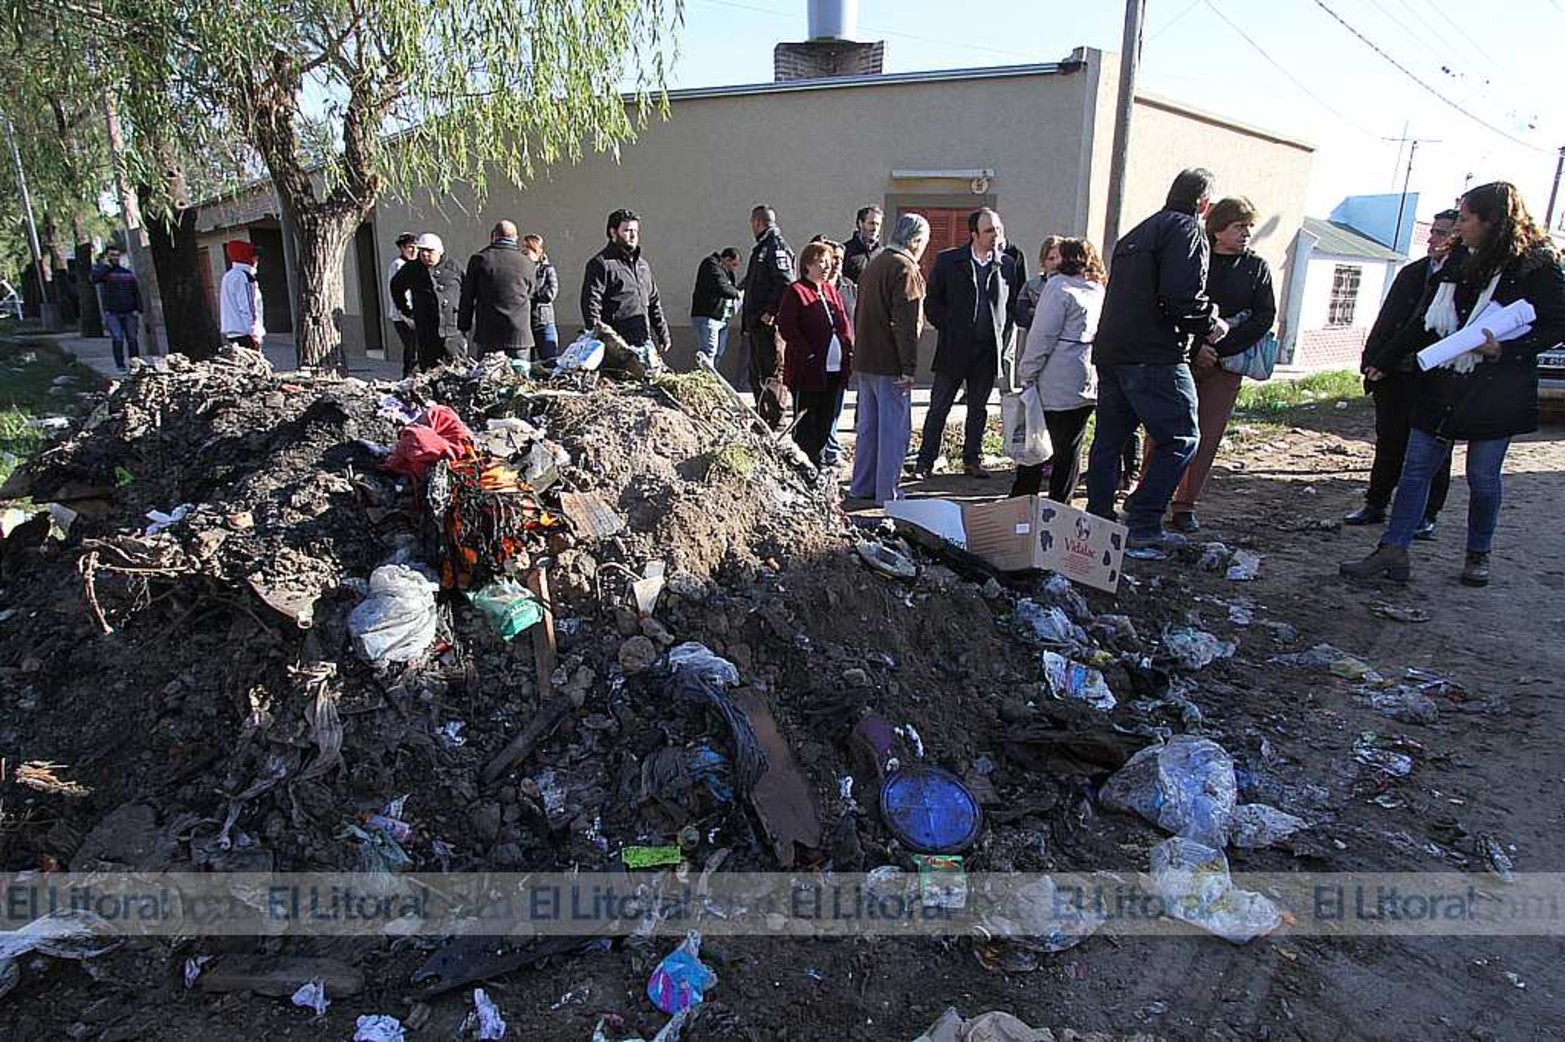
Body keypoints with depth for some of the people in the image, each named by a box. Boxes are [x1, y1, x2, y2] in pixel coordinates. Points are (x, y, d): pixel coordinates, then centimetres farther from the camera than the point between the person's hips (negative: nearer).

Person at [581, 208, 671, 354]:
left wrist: (663, 333, 22)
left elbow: (654, 302, 28)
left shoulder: (643, 264, 23)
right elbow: (591, 303, -9)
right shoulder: (601, 263, -1)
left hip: (645, 342, 7)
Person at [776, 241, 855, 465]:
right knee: (806, 423, 1)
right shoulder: (796, 291, -6)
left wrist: (849, 350, 4)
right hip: (809, 371, -7)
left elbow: (845, 323, 18)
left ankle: (817, 464, 24)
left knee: (826, 421, 13)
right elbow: (786, 326, -14)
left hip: (836, 369, 7)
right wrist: (807, 354, -19)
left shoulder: (832, 290, 16)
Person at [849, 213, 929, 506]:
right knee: (894, 430, -2)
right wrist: (909, 369, -18)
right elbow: (907, 324, -19)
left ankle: (862, 487, 23)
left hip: (864, 361, 9)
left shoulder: (873, 265, 15)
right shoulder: (906, 270, -14)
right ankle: (887, 493, 2)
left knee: (868, 426, 15)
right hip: (890, 365, -9)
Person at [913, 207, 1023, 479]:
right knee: (939, 407, 1)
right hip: (954, 347, -3)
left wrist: (1004, 336, 3)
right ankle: (925, 460, 8)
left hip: (989, 349, 3)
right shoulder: (948, 261, -2)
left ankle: (973, 460, 22)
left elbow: (1013, 304, 14)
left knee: (979, 408, 11)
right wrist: (948, 329, -6)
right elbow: (931, 301, 1)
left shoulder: (1006, 265, 6)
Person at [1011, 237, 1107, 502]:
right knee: (1071, 448, 10)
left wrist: (1027, 376, -7)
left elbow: (1042, 336, -12)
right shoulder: (1099, 290, 14)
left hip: (1056, 383, -7)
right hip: (1088, 384, 7)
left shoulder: (1059, 285, -8)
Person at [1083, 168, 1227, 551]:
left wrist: (1192, 344, 24)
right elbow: (1182, 296, -18)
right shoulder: (1186, 229, -4)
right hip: (1154, 359, -9)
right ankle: (1143, 526, -5)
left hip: (1110, 354, 9)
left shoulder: (1136, 234, 23)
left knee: (1109, 440, 12)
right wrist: (1211, 325, 2)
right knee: (1180, 439, -2)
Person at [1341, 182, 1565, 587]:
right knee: (1416, 469, 0)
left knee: (1483, 477, 5)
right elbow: (1423, 324, 15)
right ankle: (1393, 552, 1)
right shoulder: (1459, 266, 10)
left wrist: (1503, 349, -21)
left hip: (1495, 394, -5)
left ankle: (1478, 555, 24)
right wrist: (1384, 363, 15)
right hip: (1443, 388, 5)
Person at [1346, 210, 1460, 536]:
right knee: (1388, 443, 12)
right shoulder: (1412, 272, 11)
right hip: (1395, 375, 5)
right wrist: (1373, 360, 4)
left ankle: (1426, 515, 13)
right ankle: (1375, 505, 22)